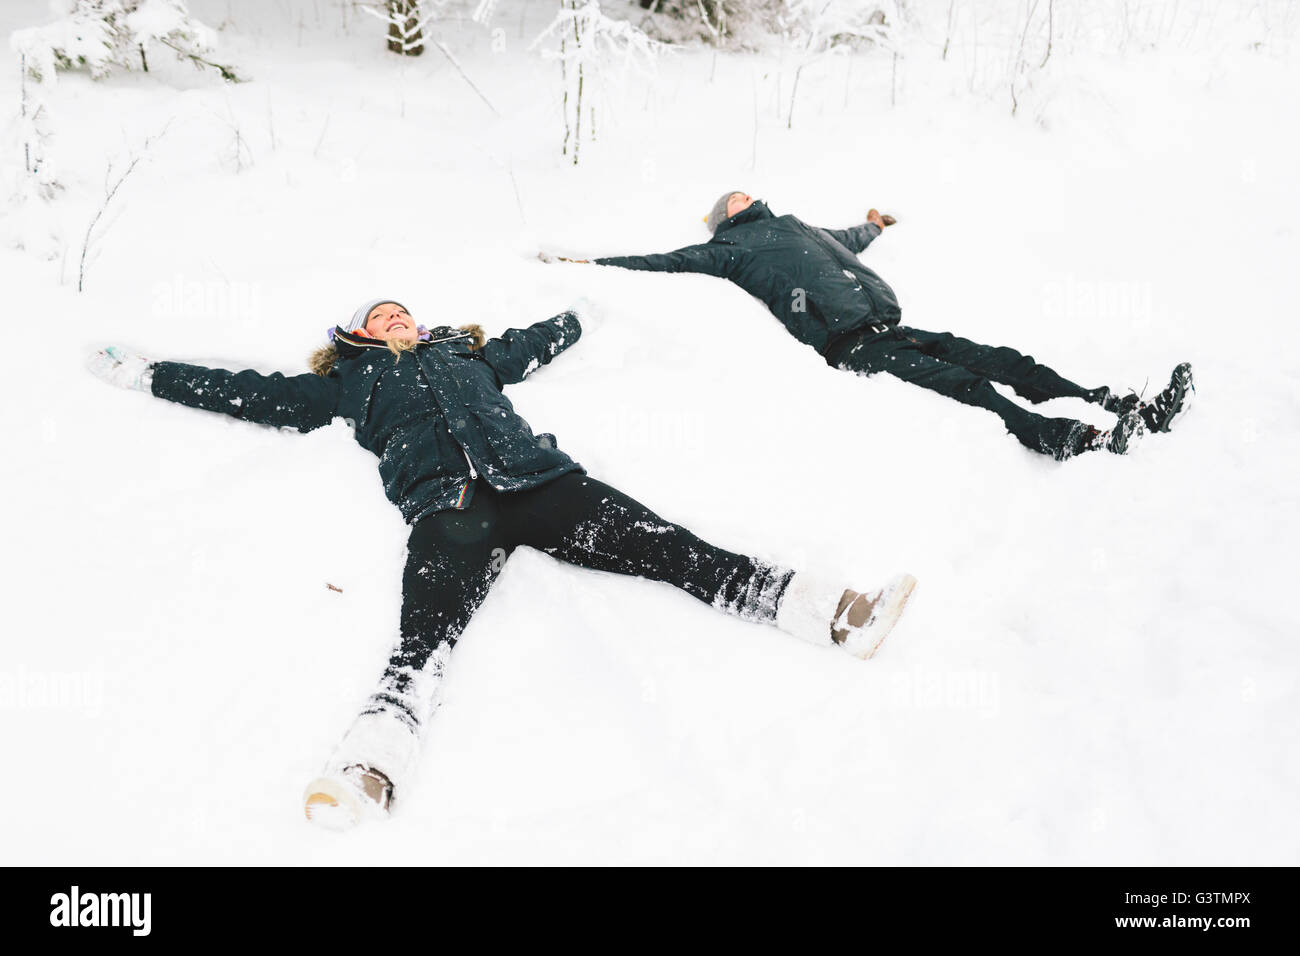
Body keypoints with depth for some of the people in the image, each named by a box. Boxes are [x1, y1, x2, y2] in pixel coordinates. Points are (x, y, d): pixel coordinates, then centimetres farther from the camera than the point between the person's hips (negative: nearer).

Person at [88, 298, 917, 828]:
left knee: (668, 546, -15)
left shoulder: (461, 351, 36)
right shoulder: (348, 381, 30)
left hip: (533, 475, 2)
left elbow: (532, 344, 51)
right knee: (428, 631, -32)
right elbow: (251, 393, 31)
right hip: (444, 501, -2)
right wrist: (144, 373, 35)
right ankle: (368, 774, -57)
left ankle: (837, 615, -24)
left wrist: (586, 309, 66)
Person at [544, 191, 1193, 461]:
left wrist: (873, 227, 70)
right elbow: (665, 263, 9)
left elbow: (847, 243, 53)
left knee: (996, 360, -5)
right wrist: (587, 264, 5)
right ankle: (1075, 441, -41)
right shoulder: (728, 249, 13)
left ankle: (1131, 411, -11)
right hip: (850, 347, -7)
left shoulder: (799, 228, 34)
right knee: (962, 383, -26)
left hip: (889, 327, 8)